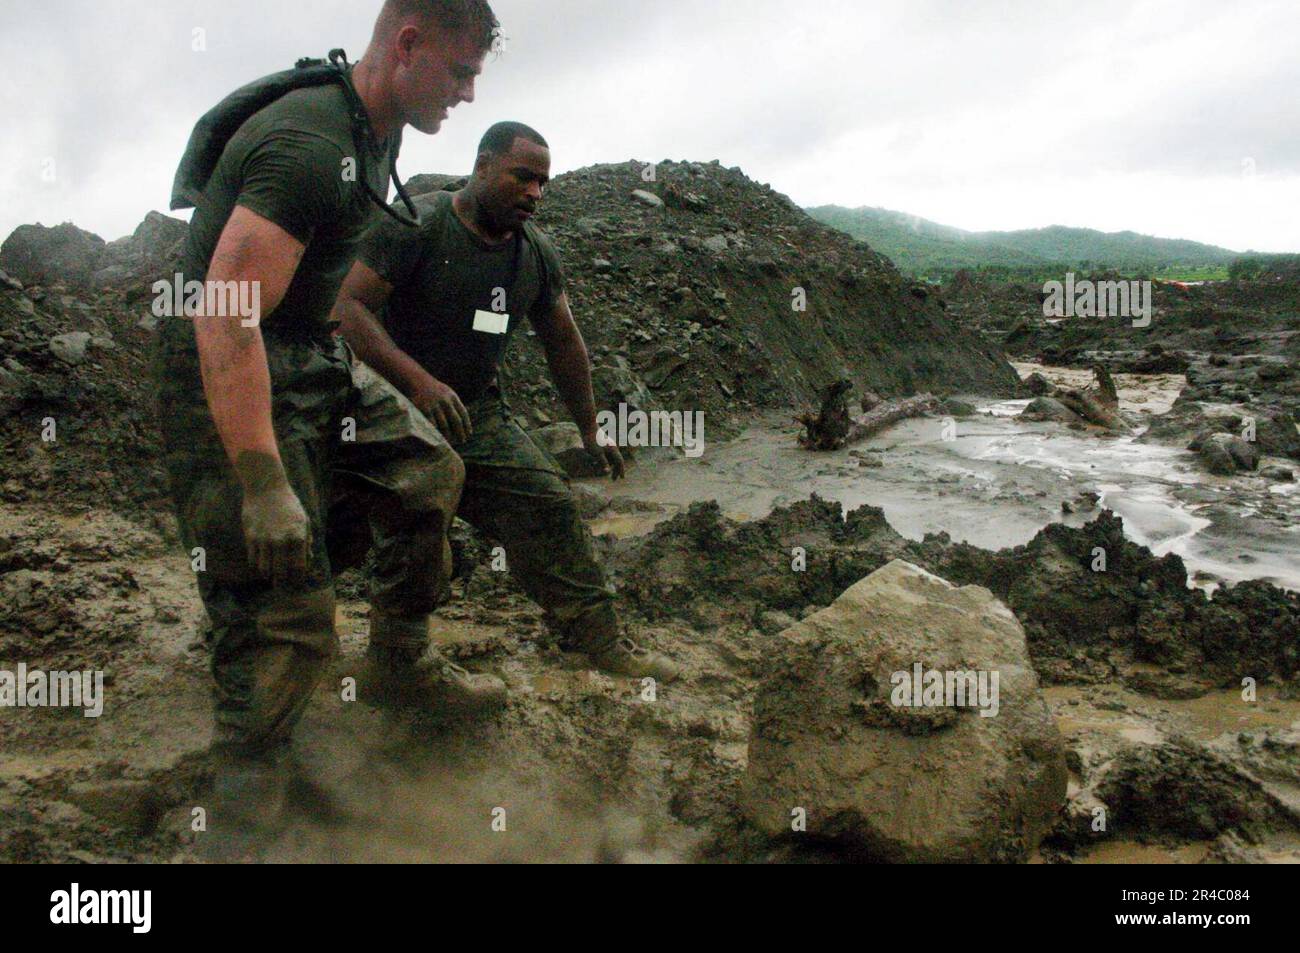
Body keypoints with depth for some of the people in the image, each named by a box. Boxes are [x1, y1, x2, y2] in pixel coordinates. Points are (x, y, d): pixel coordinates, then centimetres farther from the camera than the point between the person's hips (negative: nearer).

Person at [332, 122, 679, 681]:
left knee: (545, 505, -3)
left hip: (478, 413, 5)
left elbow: (562, 341, 18)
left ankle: (596, 639, 4)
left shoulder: (536, 252, 6)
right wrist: (419, 381, -36)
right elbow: (349, 307, -22)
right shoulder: (416, 225, -15)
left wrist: (589, 430, 20)